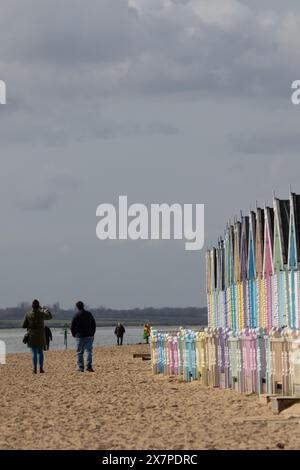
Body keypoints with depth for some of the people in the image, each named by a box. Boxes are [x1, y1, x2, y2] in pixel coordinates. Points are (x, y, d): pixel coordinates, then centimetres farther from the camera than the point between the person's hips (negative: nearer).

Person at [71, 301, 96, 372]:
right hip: (89, 336, 3)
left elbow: (72, 327, -4)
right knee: (89, 351, 1)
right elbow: (94, 324, 11)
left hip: (79, 336, -3)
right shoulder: (89, 314, 5)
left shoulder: (76, 315, -6)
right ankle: (89, 366, -13)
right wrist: (92, 334, 17)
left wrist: (74, 335, 9)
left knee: (79, 352, 5)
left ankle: (80, 367, 4)